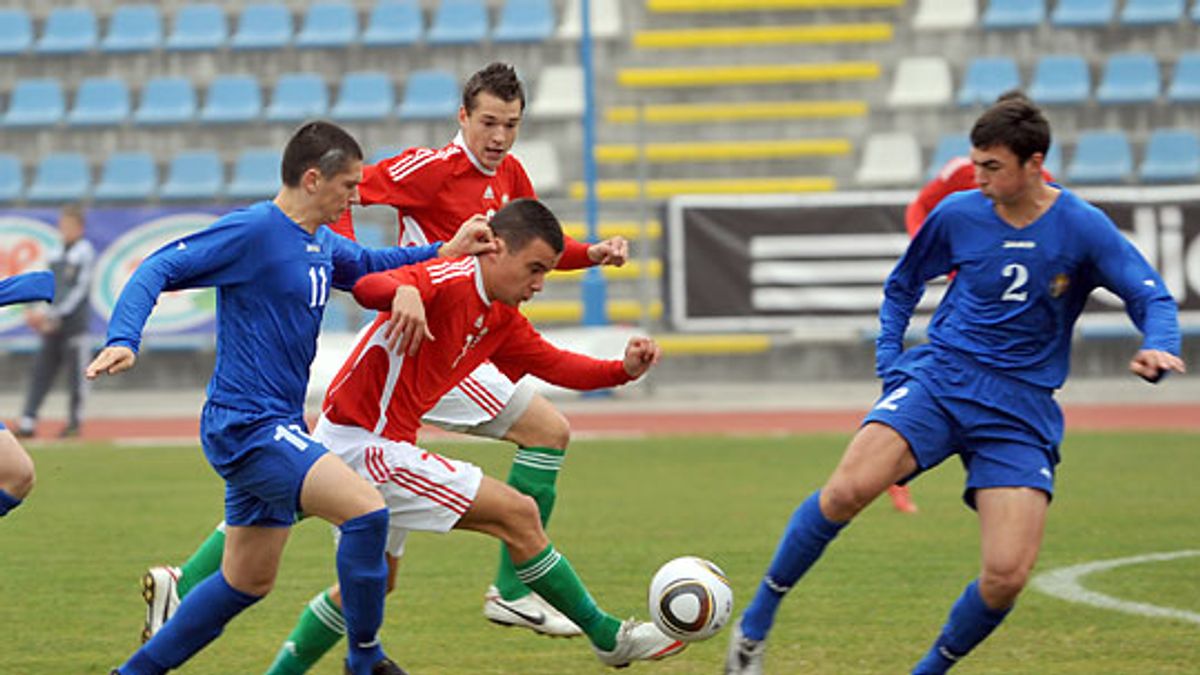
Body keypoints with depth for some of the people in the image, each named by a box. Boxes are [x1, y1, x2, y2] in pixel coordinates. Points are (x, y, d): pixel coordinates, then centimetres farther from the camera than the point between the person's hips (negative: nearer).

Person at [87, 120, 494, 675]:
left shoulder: (322, 244, 12)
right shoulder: (252, 230, -15)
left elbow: (367, 266, 32)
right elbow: (158, 270, -16)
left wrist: (443, 253, 18)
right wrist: (123, 340, -31)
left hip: (273, 429, 10)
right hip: (246, 424, -10)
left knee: (248, 582, 15)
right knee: (366, 510, -21)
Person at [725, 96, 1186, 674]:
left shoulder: (1083, 229, -4)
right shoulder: (958, 215, 3)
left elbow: (1153, 297, -6)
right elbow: (902, 285, 19)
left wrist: (1159, 348, -28)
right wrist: (889, 361, 7)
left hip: (1021, 409, -1)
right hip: (940, 375, 1)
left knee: (1007, 576, -15)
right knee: (849, 488, -27)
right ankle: (755, 626, -12)